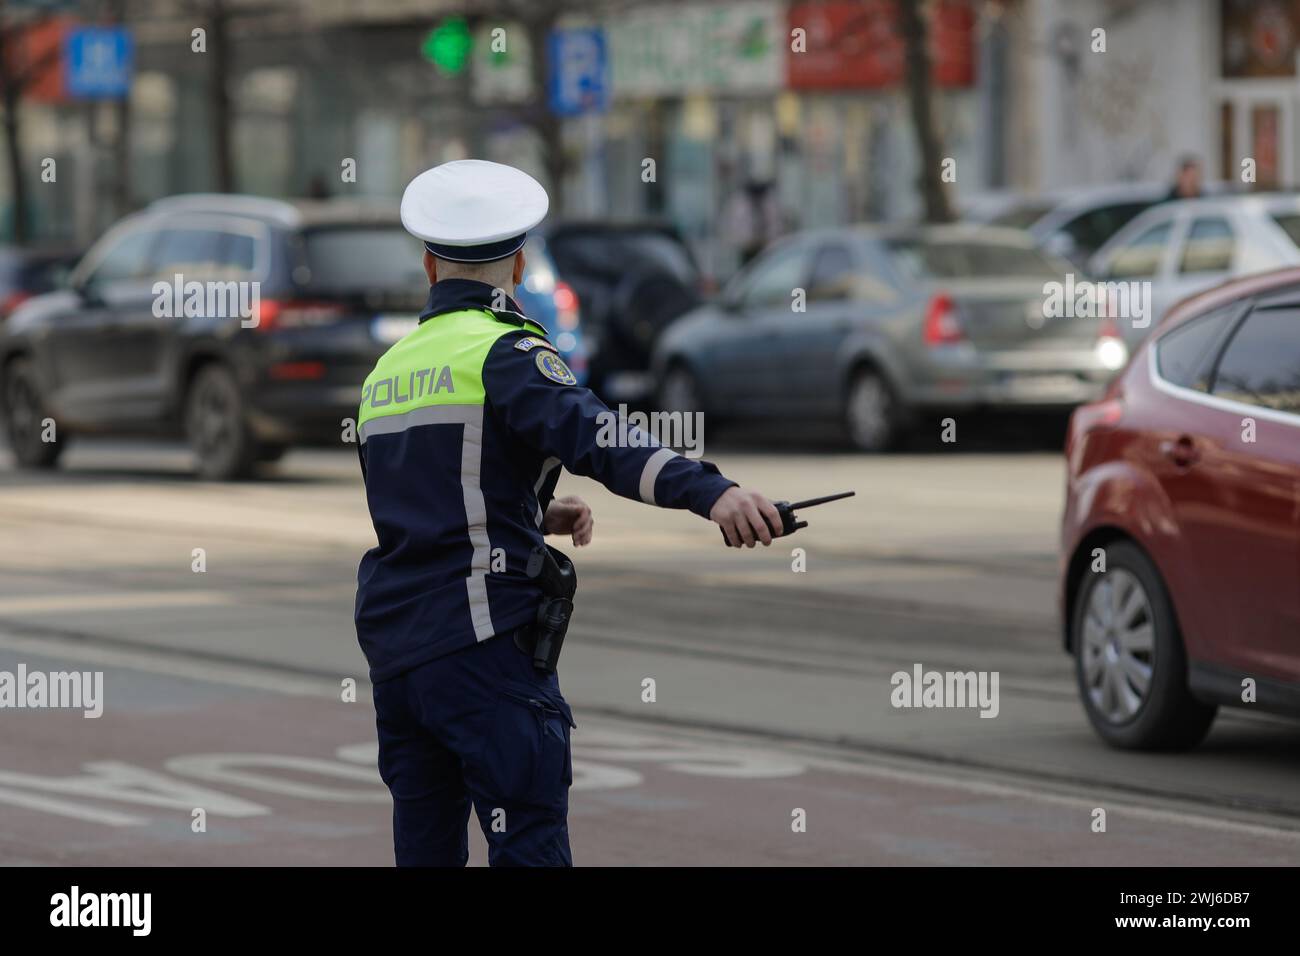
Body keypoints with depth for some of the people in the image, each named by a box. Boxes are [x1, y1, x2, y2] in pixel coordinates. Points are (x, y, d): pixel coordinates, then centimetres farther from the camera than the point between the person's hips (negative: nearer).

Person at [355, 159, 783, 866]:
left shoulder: (385, 371, 18)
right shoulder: (502, 352, -7)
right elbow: (594, 436, -24)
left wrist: (536, 514, 19)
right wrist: (711, 491, -37)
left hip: (393, 649, 8)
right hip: (481, 642, -8)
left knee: (426, 847, 12)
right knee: (530, 848, -11)